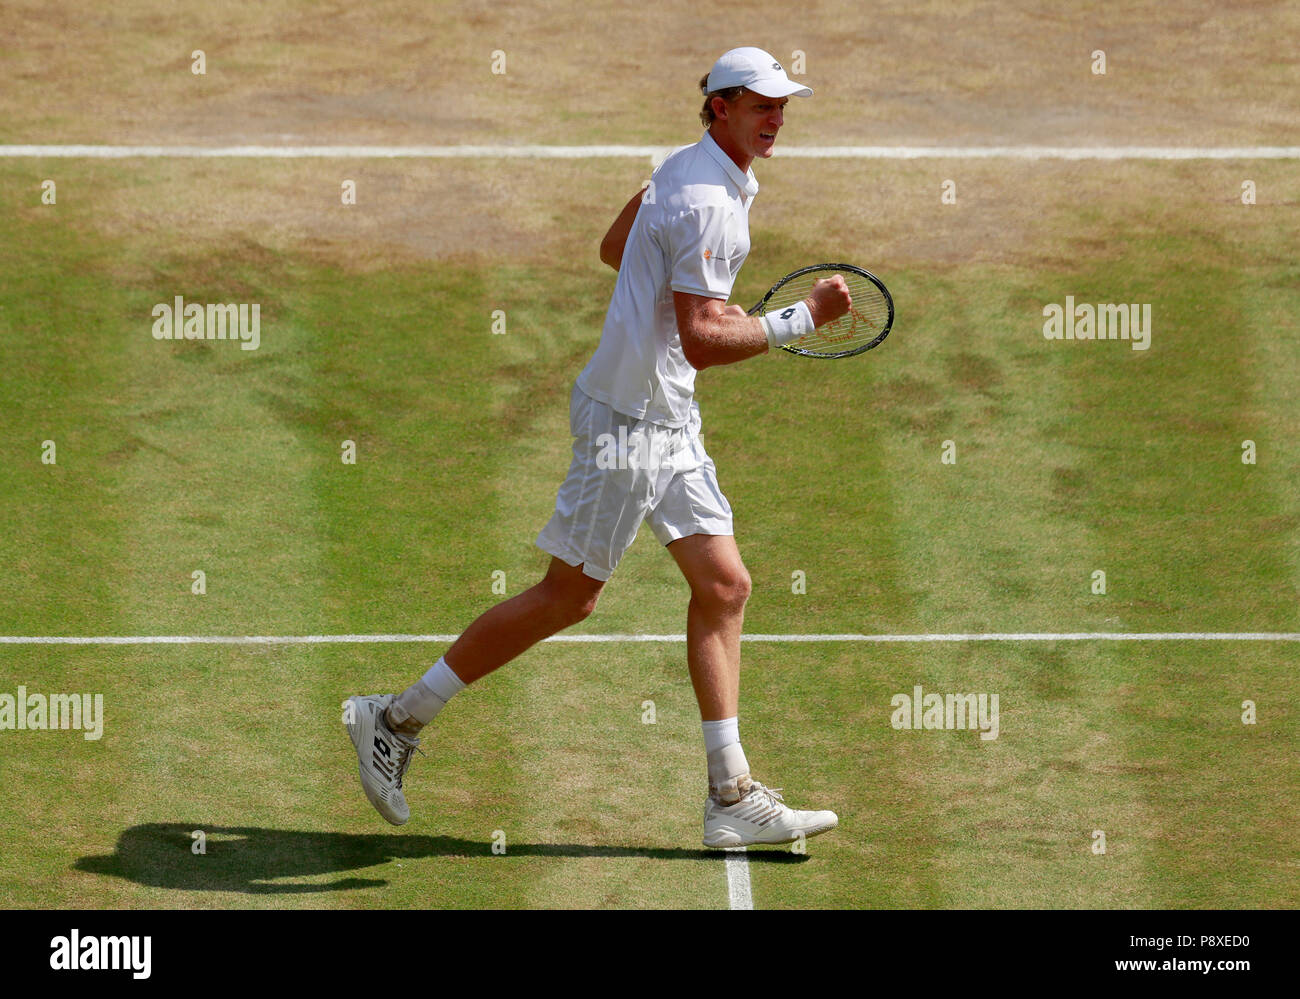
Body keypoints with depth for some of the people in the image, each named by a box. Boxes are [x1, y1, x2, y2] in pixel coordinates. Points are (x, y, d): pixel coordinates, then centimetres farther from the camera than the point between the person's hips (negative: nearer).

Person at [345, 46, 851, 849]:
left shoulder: (687, 169, 11)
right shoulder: (706, 201, -20)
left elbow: (614, 248, 25)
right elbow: (701, 344, -25)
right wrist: (803, 320, -22)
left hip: (670, 422, 10)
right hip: (630, 418, -10)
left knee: (724, 586, 5)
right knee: (568, 597, -2)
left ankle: (733, 798, 5)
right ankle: (398, 721, 9)